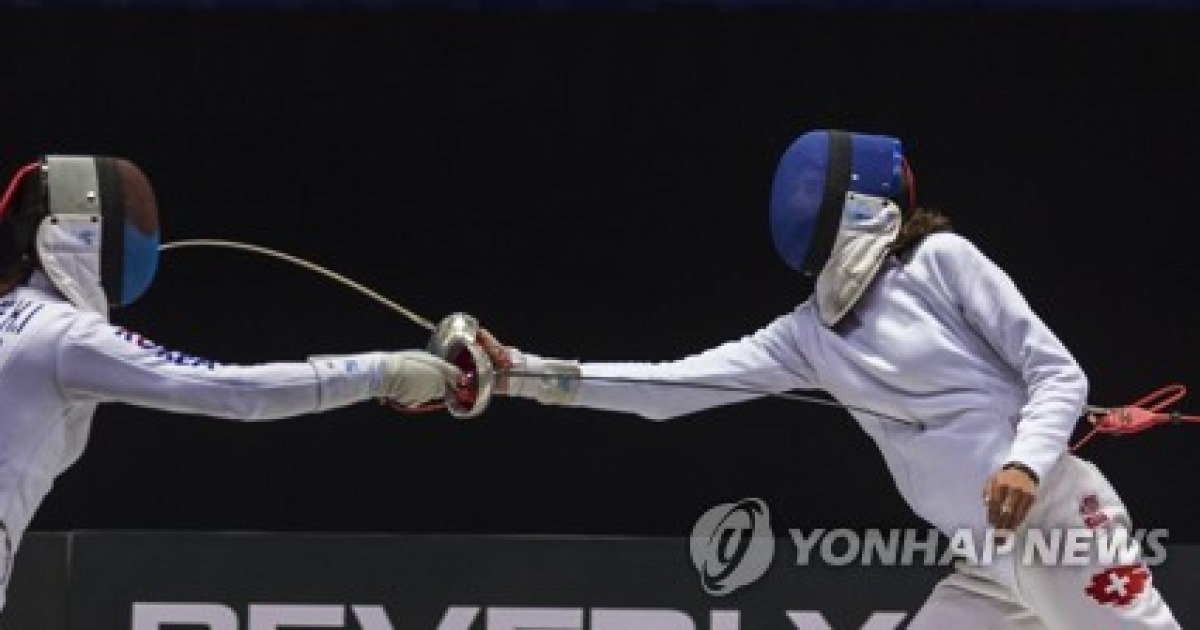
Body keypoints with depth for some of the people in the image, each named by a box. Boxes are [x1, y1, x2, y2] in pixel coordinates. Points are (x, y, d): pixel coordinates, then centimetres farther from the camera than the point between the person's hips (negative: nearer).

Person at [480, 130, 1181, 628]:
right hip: (991, 561, 8)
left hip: (1059, 524, -8)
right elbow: (672, 386, 6)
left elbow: (1059, 374, -6)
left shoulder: (941, 259, -6)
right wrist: (526, 374, -1)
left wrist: (1025, 463, -26)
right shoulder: (809, 333, 11)